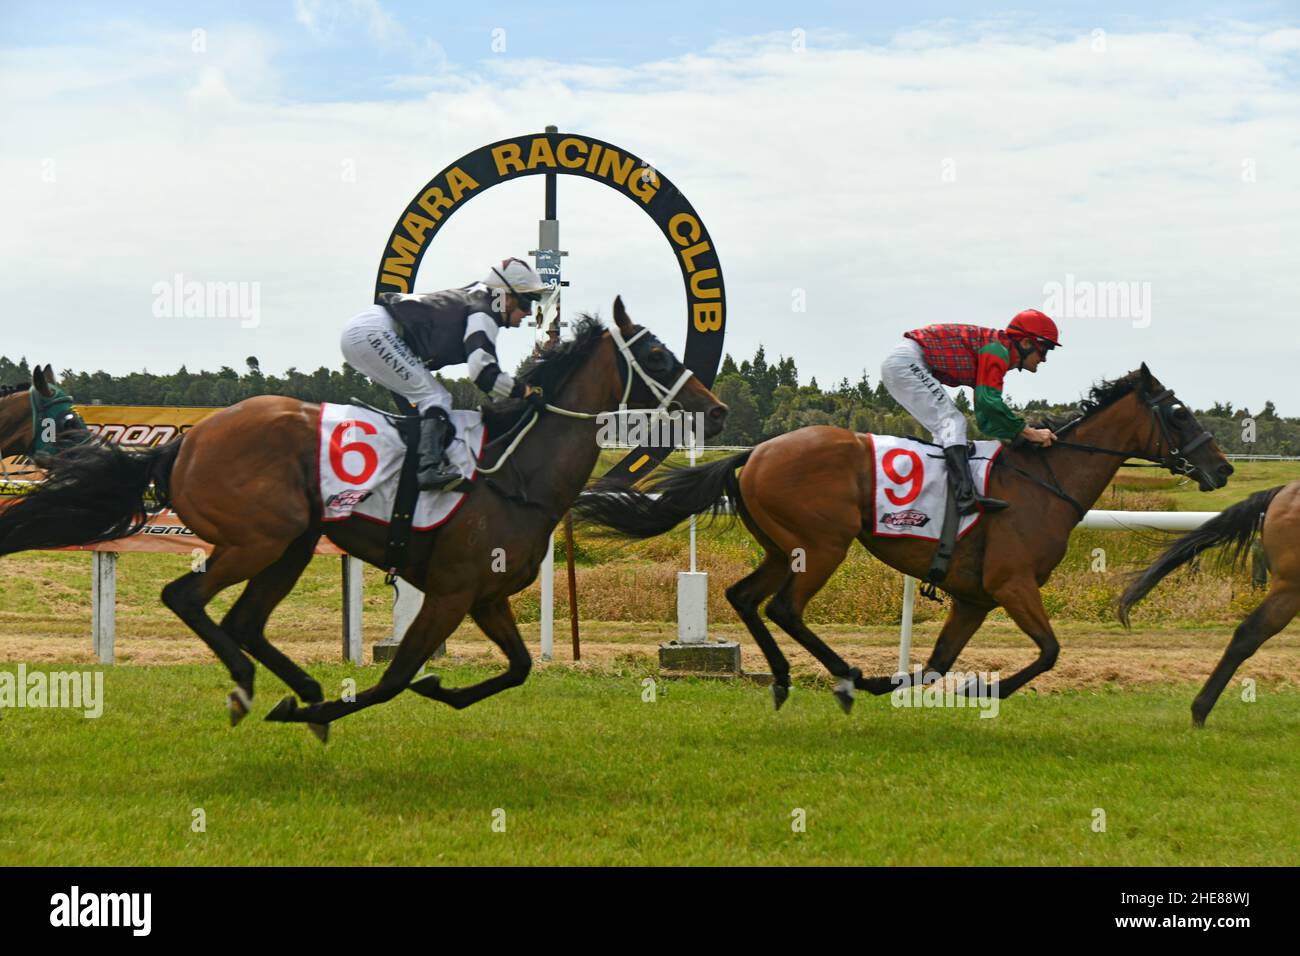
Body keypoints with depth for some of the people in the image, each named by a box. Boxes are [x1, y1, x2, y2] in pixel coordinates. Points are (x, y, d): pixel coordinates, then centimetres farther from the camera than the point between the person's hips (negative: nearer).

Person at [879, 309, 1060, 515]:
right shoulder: (997, 350, -11)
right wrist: (1028, 432, -16)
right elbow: (989, 401, -22)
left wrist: (1016, 436, 12)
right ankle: (966, 495, -31)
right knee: (952, 421, -17)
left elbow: (985, 420, 22)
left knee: (945, 427, 12)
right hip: (907, 361, -11)